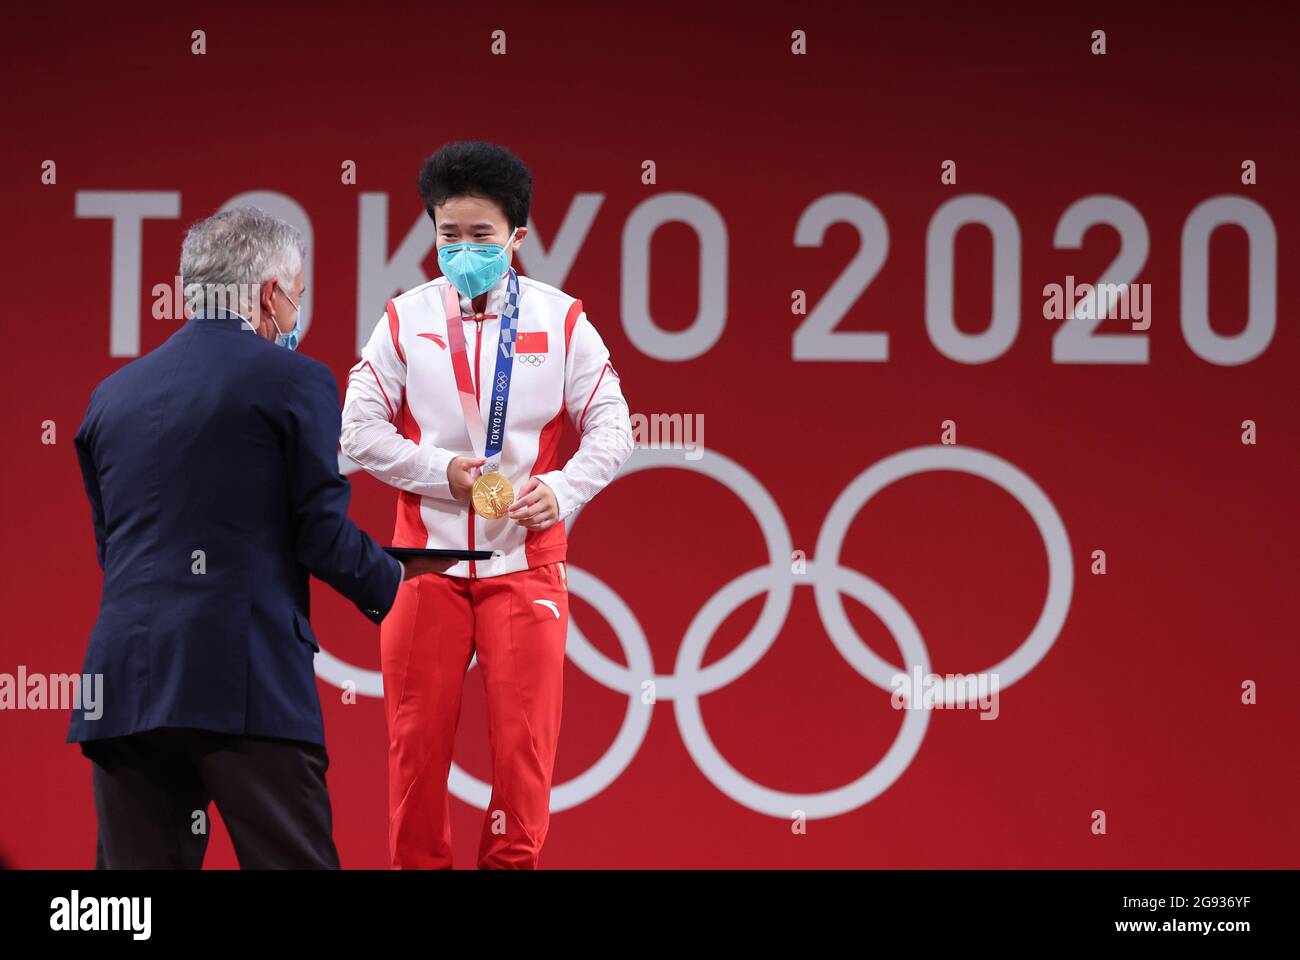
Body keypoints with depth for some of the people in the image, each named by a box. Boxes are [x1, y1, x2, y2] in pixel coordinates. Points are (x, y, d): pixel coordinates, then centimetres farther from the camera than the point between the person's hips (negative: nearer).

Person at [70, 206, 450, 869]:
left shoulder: (112, 395, 15)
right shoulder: (294, 381, -1)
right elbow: (324, 535, -4)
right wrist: (392, 581, 16)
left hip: (126, 686, 5)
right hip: (246, 682, -5)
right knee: (292, 861, -3)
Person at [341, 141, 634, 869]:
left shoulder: (561, 321, 1)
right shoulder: (406, 319, 2)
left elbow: (613, 429, 1)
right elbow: (361, 428, 2)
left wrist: (563, 489, -16)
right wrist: (441, 471, -11)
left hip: (525, 559, -1)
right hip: (428, 555, 1)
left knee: (524, 737, -4)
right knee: (418, 735, 2)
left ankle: (513, 860, 6)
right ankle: (419, 863, 13)